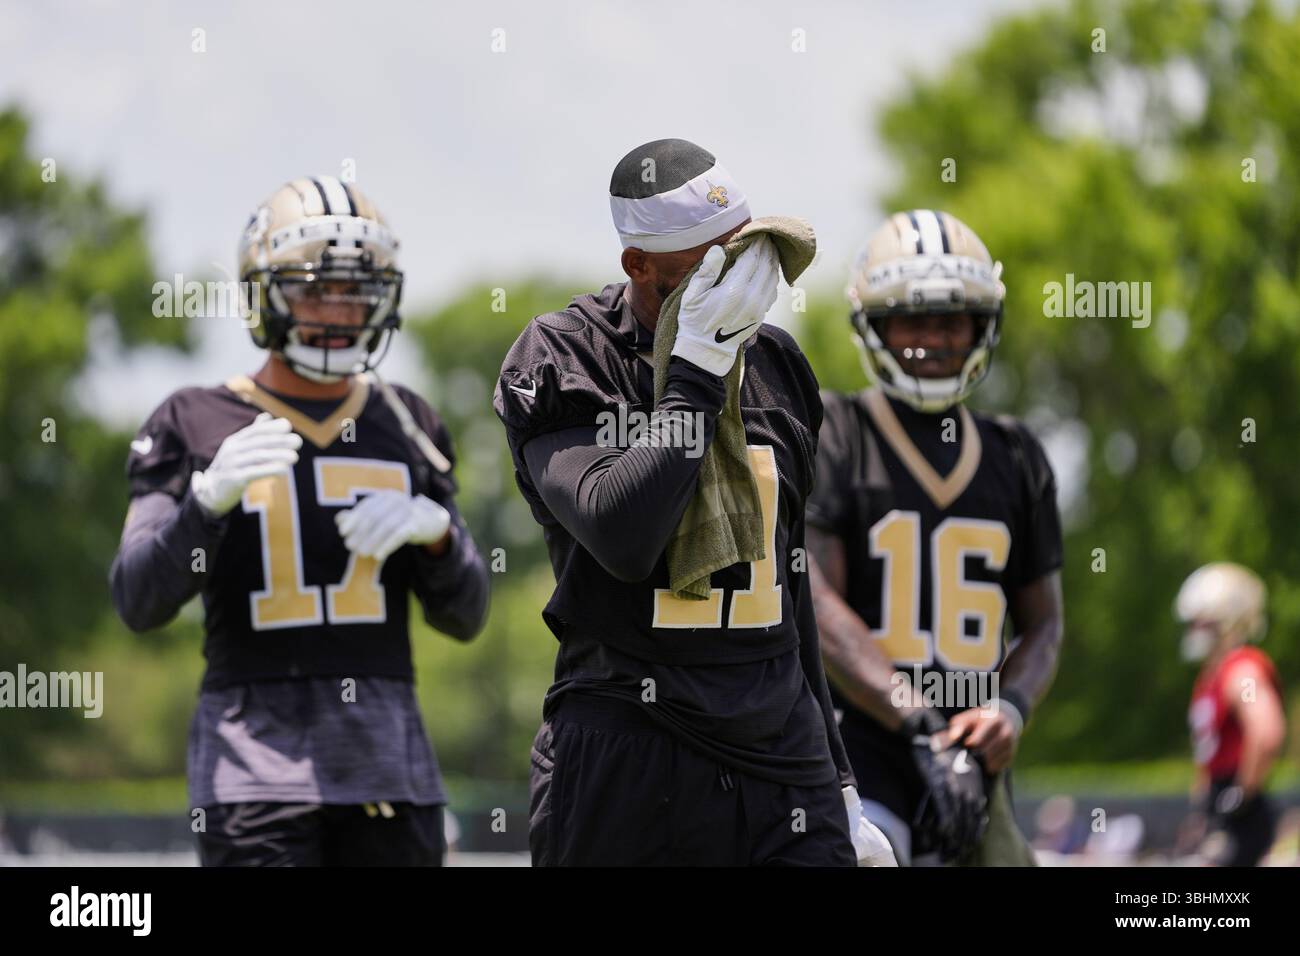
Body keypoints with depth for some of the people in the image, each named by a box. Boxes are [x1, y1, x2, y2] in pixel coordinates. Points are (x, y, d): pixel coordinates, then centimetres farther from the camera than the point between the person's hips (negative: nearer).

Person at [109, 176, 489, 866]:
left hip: (389, 758, 4)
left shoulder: (406, 427, 13)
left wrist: (433, 529, -6)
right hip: (257, 758, -4)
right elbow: (139, 602, -7)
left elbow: (463, 616, 14)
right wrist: (211, 496, -22)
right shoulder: (194, 427, 3)